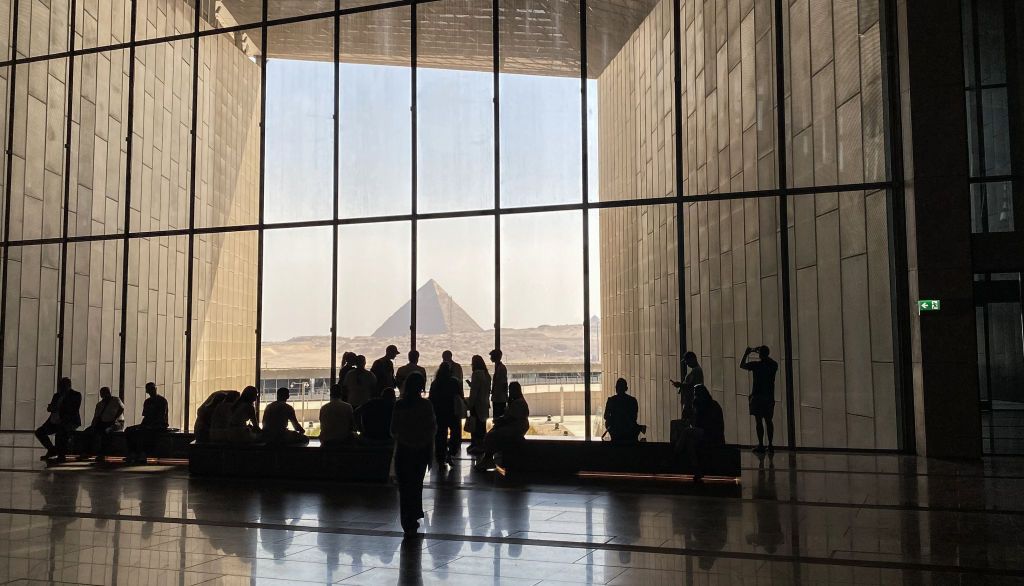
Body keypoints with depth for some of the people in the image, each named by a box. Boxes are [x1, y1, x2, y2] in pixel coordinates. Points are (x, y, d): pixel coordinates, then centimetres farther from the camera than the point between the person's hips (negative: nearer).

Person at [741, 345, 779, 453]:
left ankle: (761, 445, -5)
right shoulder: (774, 365, 1)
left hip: (757, 396, -4)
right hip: (769, 396, 4)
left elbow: (742, 365, 4)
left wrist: (746, 353, 14)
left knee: (759, 421, -2)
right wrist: (764, 354, 31)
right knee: (768, 421, 11)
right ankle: (770, 445, 12)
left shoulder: (756, 365, -10)